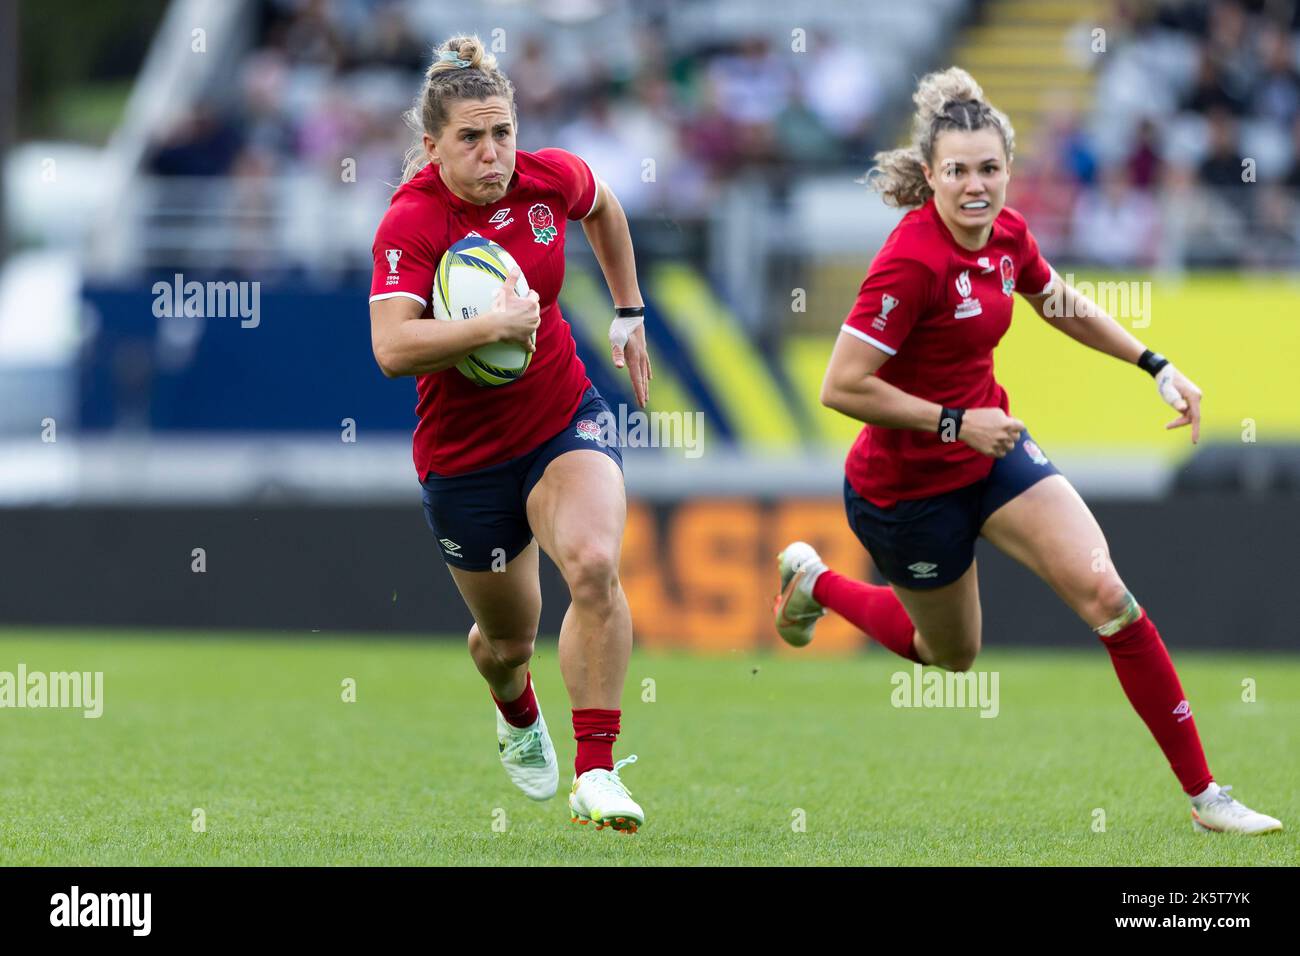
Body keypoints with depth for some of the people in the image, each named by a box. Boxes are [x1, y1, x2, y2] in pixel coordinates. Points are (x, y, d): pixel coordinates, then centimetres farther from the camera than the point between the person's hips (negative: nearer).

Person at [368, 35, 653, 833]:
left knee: (594, 565, -27)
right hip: (464, 454, -2)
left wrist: (630, 312, 21)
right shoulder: (412, 222, -23)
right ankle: (519, 716, 54)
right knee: (509, 636, 15)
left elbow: (602, 206, 18)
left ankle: (597, 773, -20)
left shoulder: (552, 177, -9)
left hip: (566, 418, 2)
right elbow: (392, 347, -37)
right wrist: (493, 326, -44)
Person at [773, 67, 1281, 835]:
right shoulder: (913, 261, -29)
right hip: (907, 482, -6)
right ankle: (814, 582, 44)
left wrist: (1157, 366, 8)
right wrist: (955, 422, -26)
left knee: (1104, 592, -13)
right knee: (951, 654, 16)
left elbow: (1063, 306, 16)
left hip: (992, 448, 6)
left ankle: (1204, 793, -8)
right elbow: (842, 386, -28)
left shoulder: (1006, 233, -6)